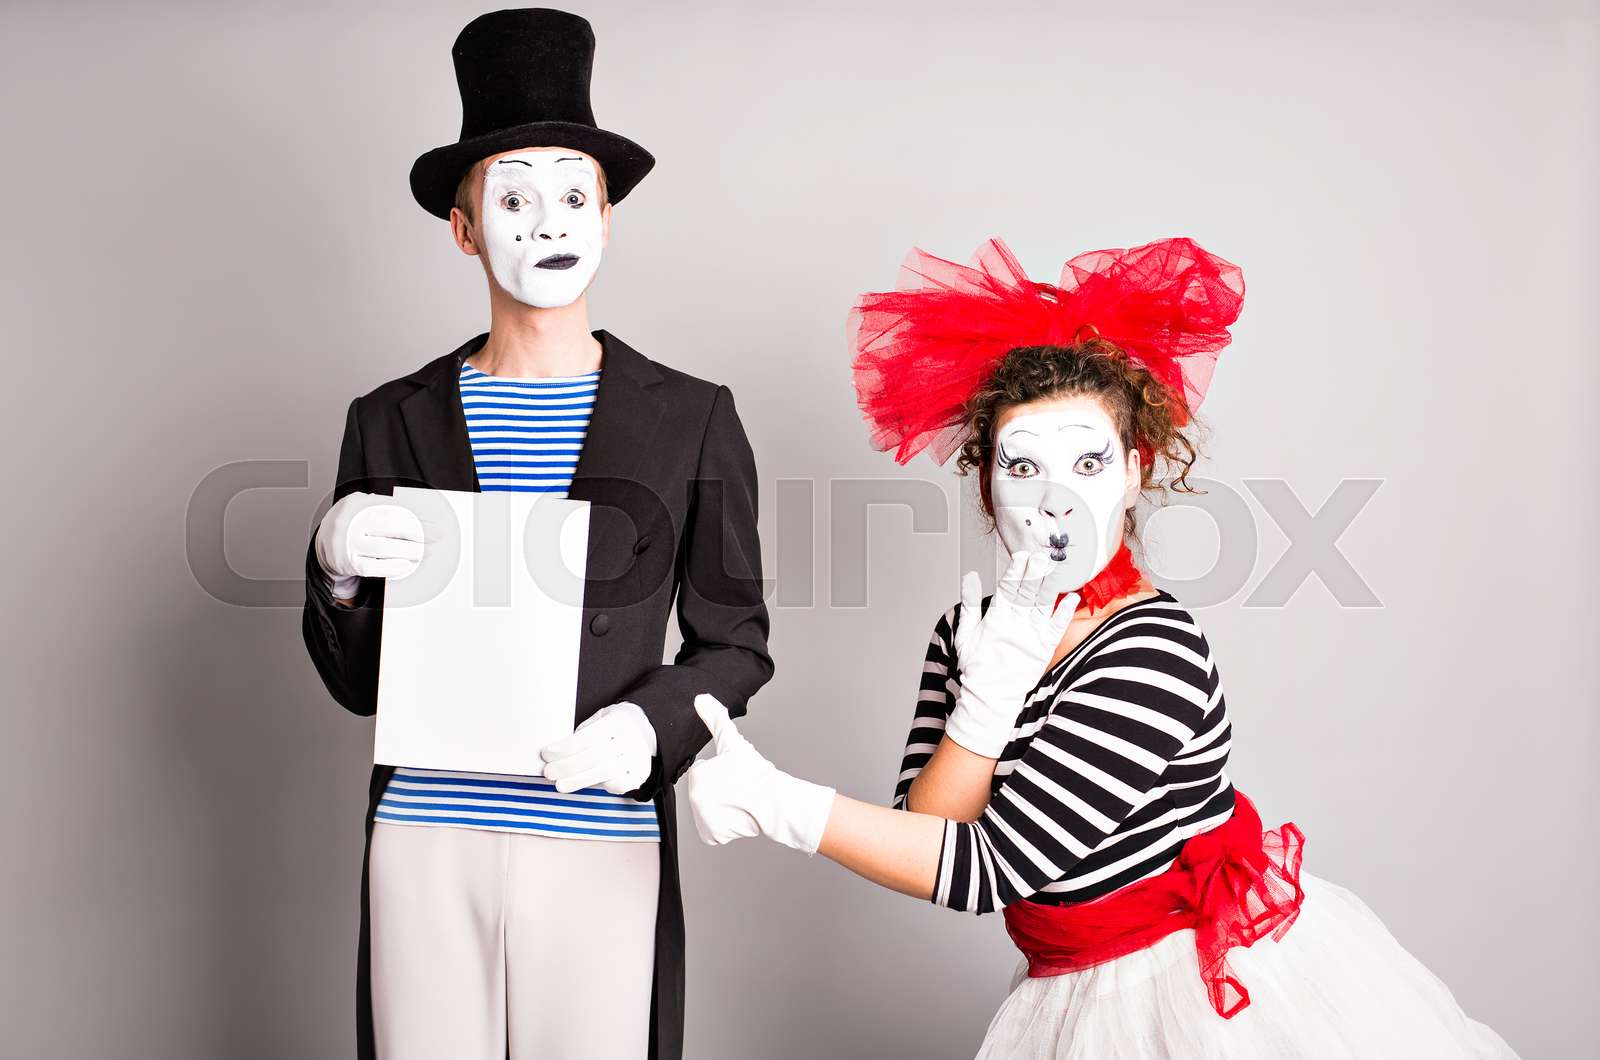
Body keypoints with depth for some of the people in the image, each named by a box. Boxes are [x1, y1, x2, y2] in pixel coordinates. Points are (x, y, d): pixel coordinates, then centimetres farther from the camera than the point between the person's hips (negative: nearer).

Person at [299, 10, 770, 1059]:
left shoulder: (693, 420, 2)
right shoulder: (394, 420, 6)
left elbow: (736, 644, 6)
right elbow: (360, 680, 9)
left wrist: (649, 724, -13)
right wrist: (336, 566, -11)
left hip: (604, 845, -1)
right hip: (427, 838, 1)